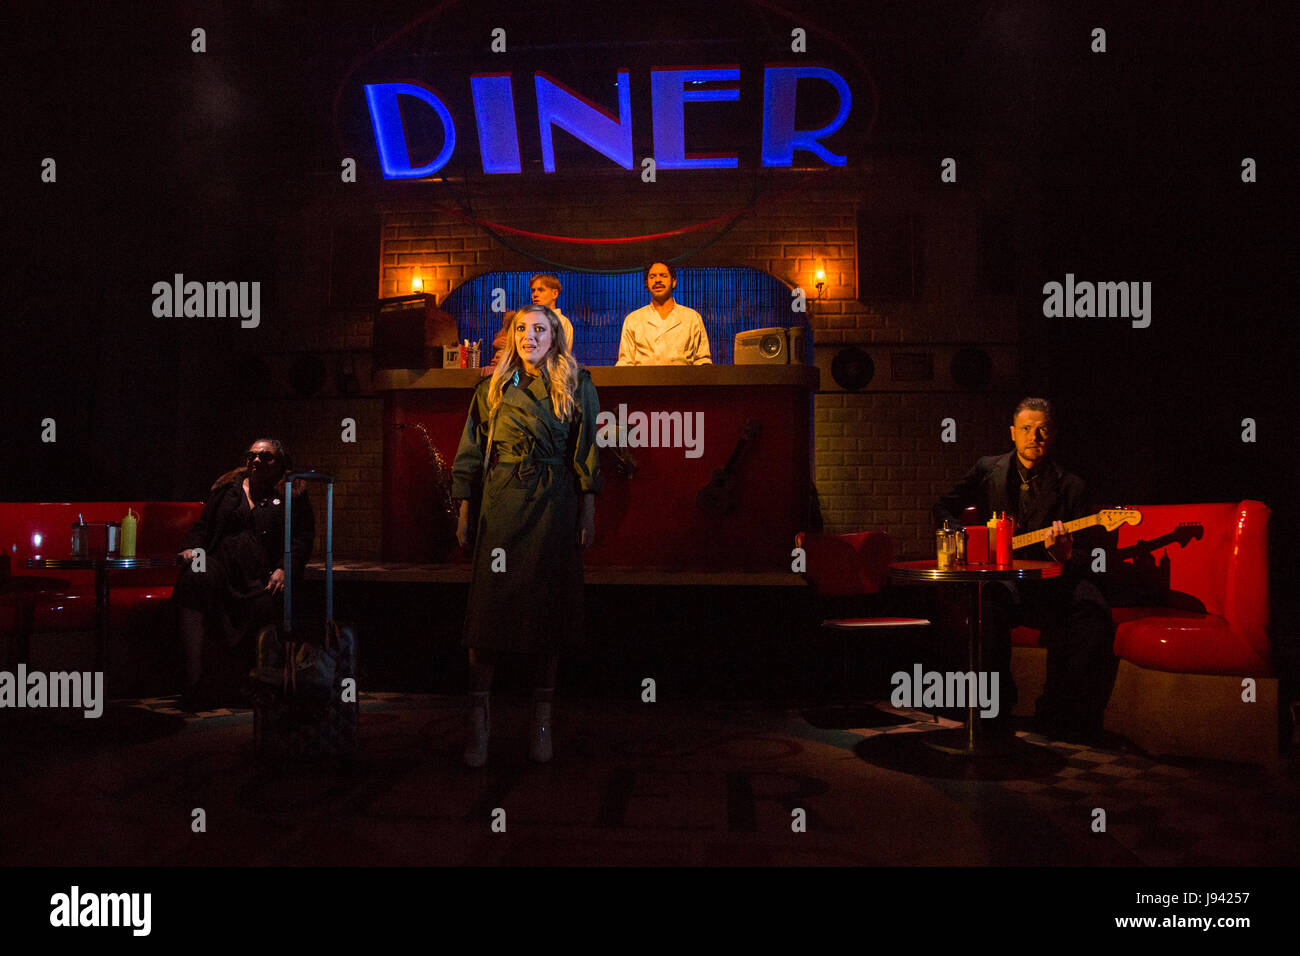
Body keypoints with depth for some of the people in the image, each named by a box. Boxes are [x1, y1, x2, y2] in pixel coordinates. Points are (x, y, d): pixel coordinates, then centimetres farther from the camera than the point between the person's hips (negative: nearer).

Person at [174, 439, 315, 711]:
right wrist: (192, 547, 4)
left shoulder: (292, 495, 15)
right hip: (221, 563, 2)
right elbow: (202, 525, 26)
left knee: (266, 606, -37)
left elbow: (303, 537, 7)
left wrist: (284, 569, -10)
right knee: (197, 576, -34)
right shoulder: (227, 489, 25)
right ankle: (193, 681, -40)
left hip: (261, 575, -2)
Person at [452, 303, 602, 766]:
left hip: (555, 504, 0)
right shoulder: (494, 389, 9)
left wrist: (588, 511, -1)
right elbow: (471, 456, 9)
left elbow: (586, 454, 5)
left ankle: (542, 717, 14)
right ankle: (478, 718, 6)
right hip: (500, 501, 0)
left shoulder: (577, 386, 7)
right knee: (490, 603, -4)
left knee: (550, 603, 3)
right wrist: (465, 513, 4)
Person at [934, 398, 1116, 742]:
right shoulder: (987, 470, 9)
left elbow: (1084, 559, 3)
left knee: (1092, 611, -30)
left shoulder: (1071, 487, 6)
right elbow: (944, 509, 19)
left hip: (1053, 582, 1)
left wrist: (1063, 555, -21)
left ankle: (1056, 715, -14)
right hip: (1000, 579, 0)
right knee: (991, 602, -36)